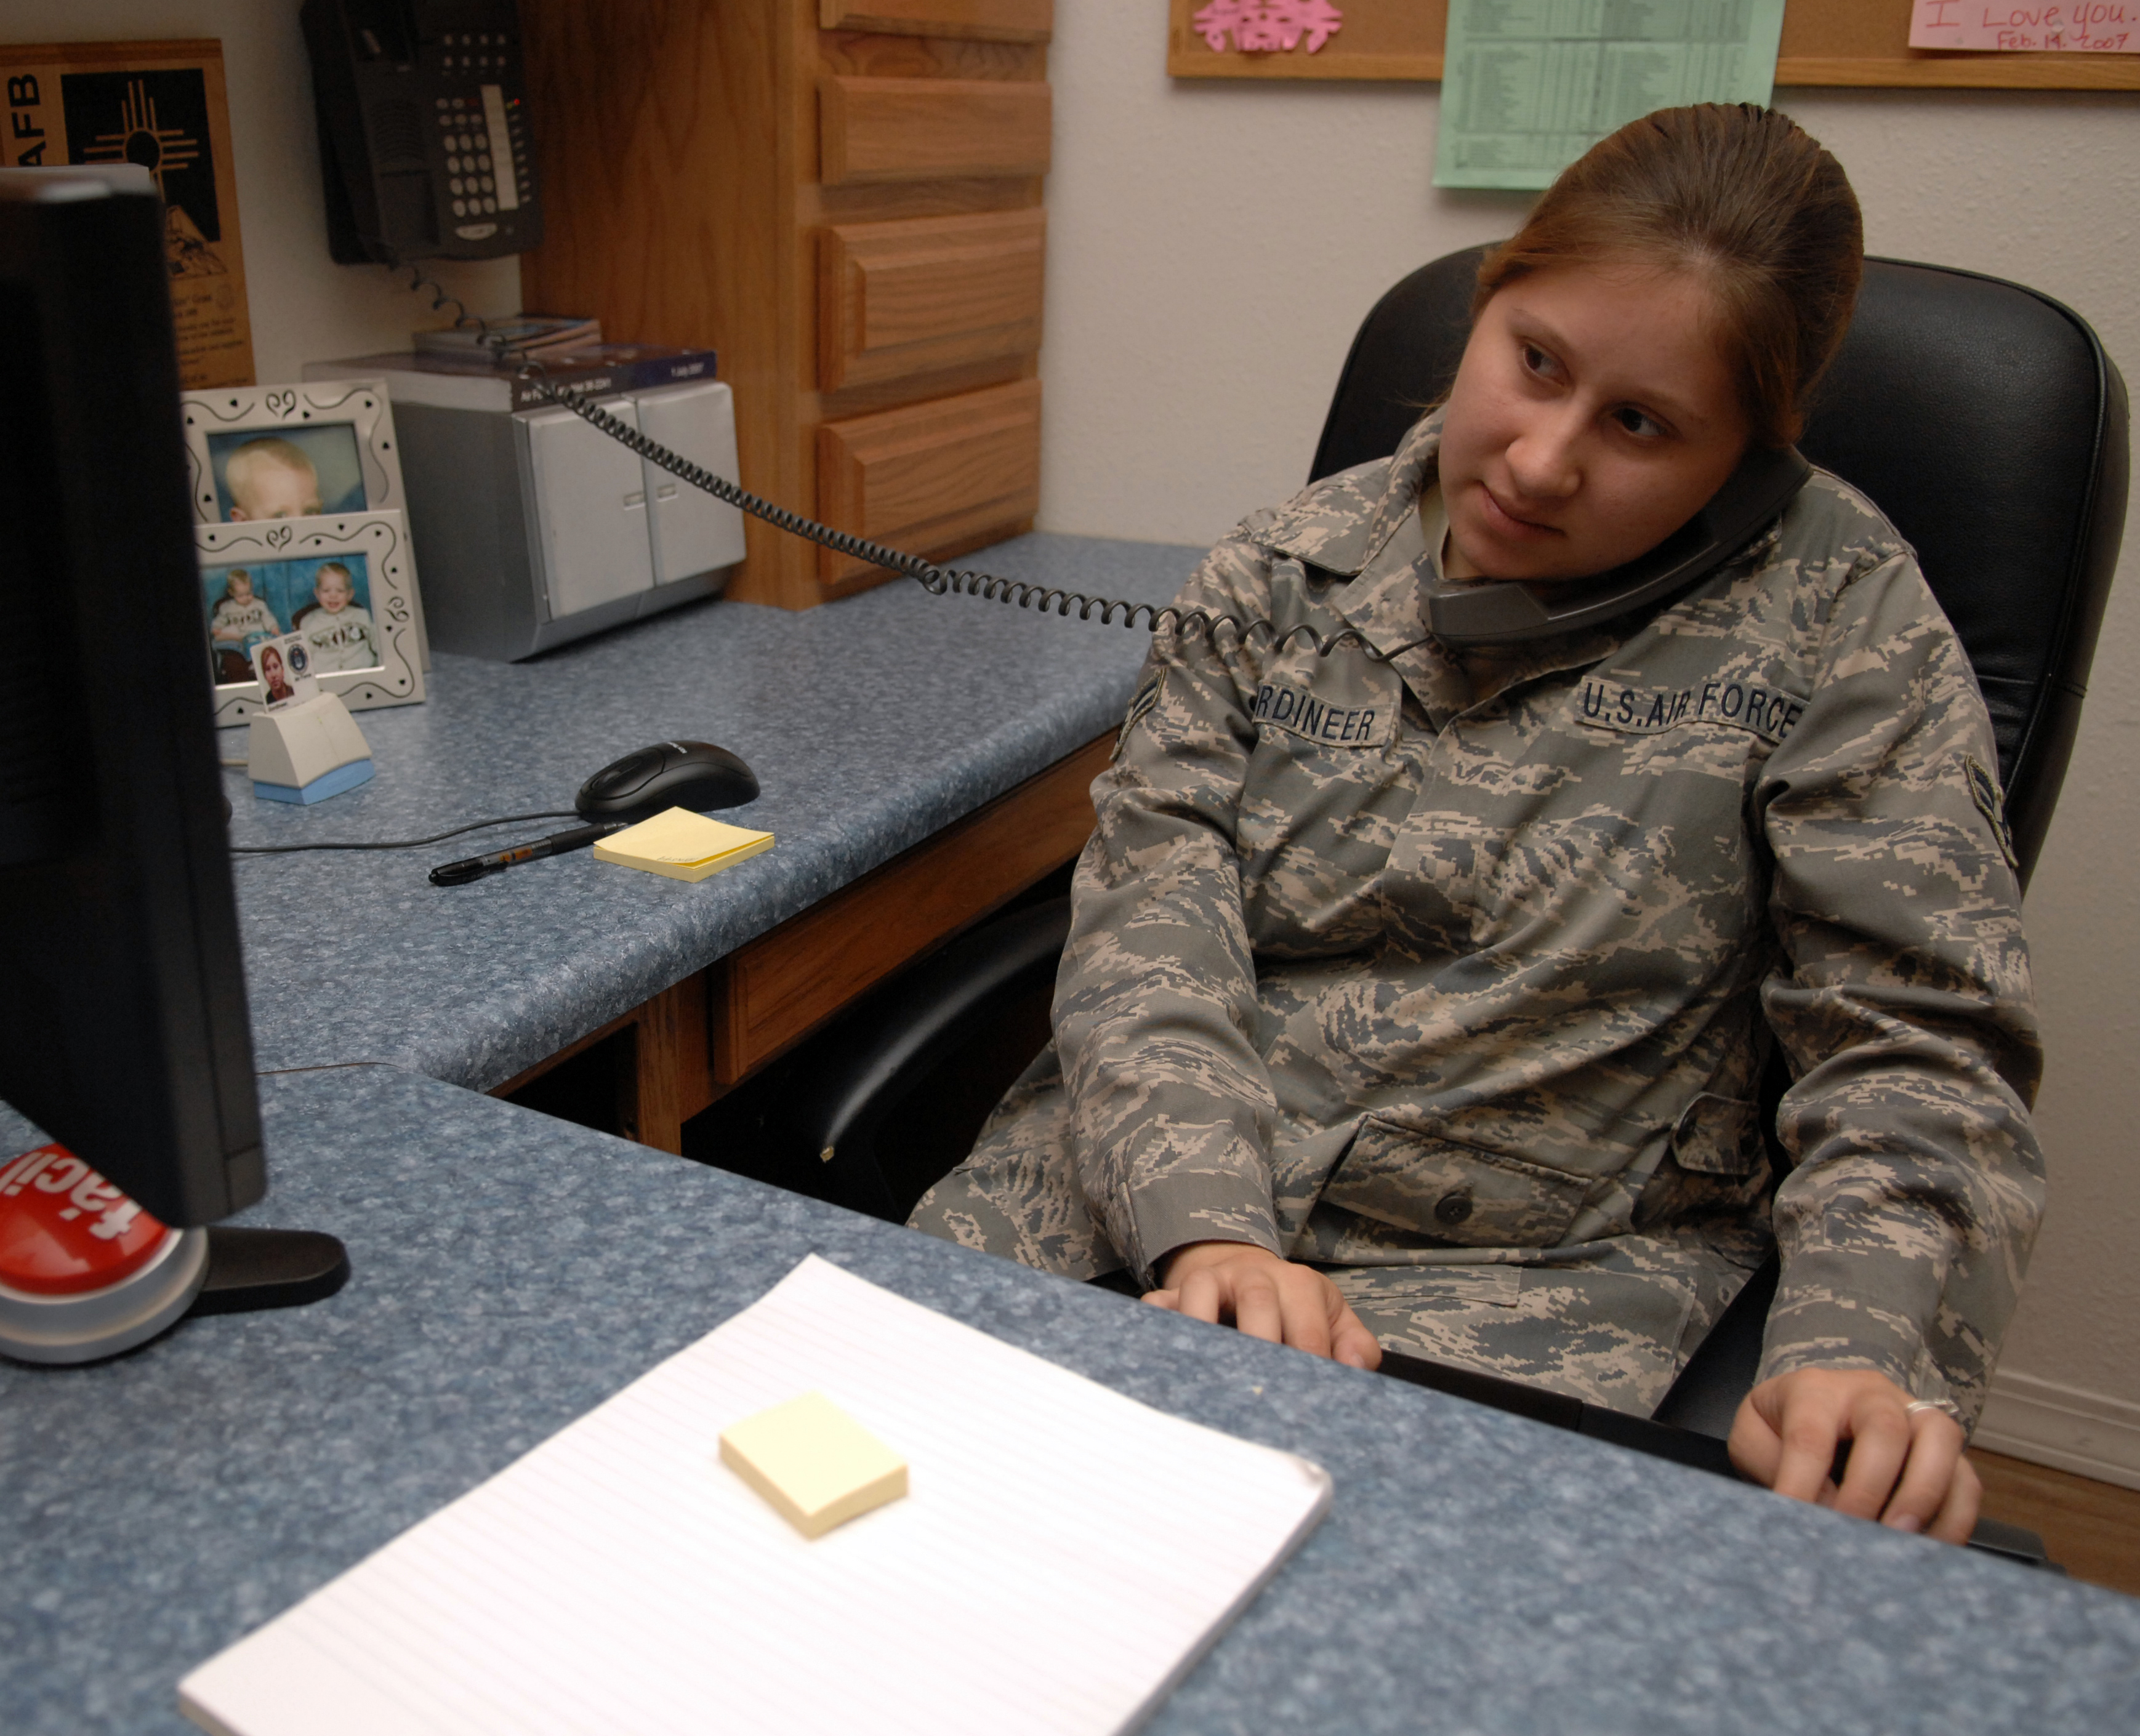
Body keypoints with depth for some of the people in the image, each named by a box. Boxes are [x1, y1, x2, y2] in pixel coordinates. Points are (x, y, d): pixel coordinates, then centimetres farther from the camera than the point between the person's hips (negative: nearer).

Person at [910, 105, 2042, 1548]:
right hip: (1147, 1192, 3)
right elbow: (1148, 927, -5)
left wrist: (1861, 1355, -23)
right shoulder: (1284, 573, 4)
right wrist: (1207, 1227, -23)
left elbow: (1916, 1046, -5)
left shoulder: (1834, 611, -3)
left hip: (1527, 1269, -2)